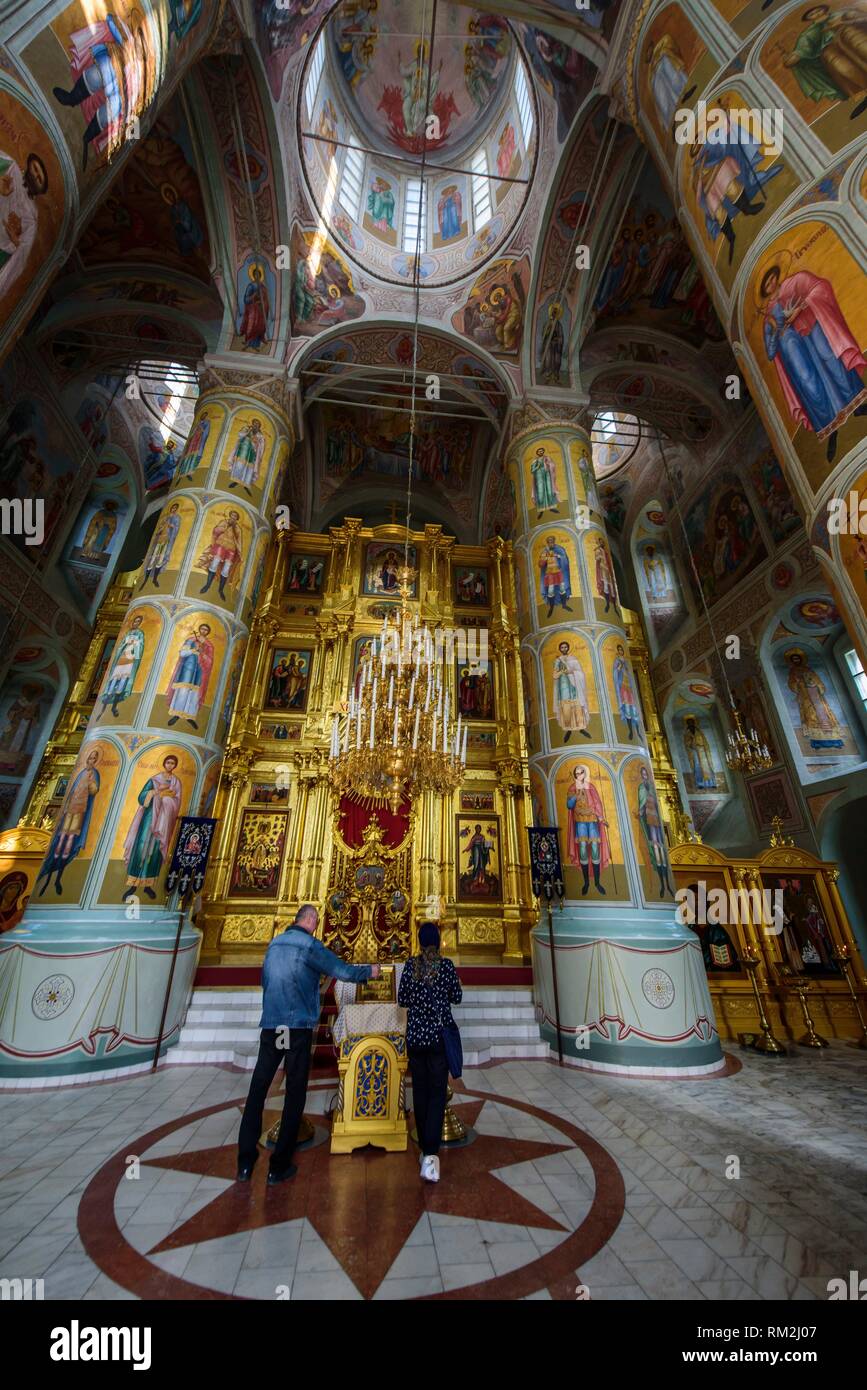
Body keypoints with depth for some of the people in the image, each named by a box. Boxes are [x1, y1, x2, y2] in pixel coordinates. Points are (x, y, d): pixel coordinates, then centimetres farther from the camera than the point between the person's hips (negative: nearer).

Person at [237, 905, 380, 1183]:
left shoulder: (274, 944, 8)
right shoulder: (309, 945, -11)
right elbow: (343, 971, -10)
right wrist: (370, 971, 6)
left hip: (270, 1026, 5)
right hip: (297, 1028, -5)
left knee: (257, 1089, 14)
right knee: (294, 1093, 8)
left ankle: (245, 1163, 18)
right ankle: (279, 1167, 15)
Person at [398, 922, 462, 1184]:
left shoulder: (410, 965, -5)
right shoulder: (446, 964, -10)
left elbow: (402, 1000, 1)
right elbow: (457, 997, -1)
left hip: (415, 1036, 2)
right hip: (439, 1035, -2)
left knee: (420, 1092, 15)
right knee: (437, 1093, 3)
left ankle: (425, 1149, 25)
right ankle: (431, 1154, -8)